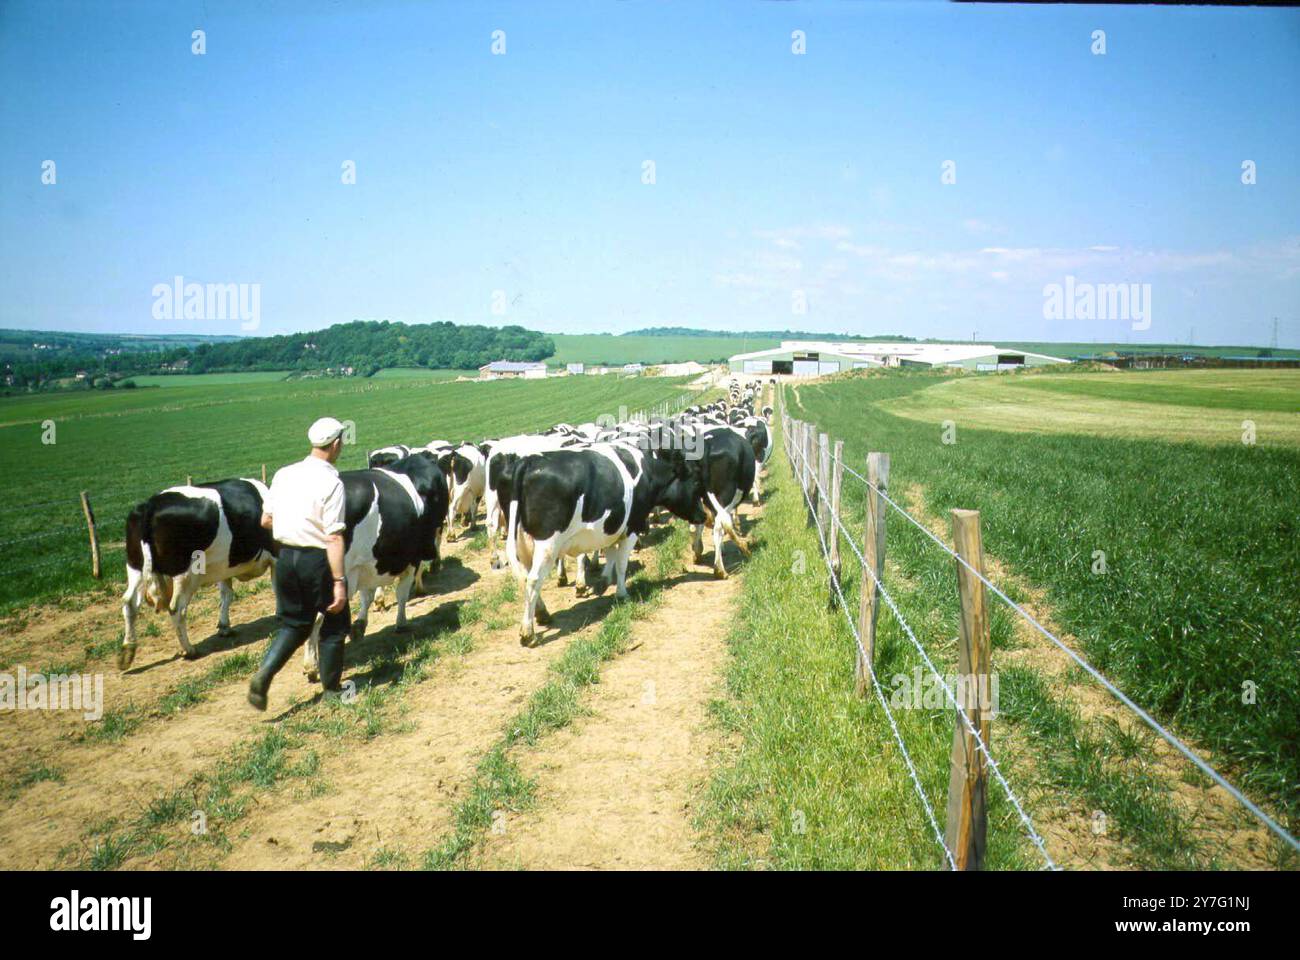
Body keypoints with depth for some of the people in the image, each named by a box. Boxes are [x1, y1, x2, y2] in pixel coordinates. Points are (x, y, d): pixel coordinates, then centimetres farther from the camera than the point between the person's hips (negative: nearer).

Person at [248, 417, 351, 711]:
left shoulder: (284, 475, 3)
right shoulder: (331, 482, -16)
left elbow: (265, 520, 10)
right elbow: (334, 537, -19)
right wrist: (339, 582, -18)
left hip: (285, 557, 6)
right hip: (318, 559, -6)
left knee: (294, 623, 20)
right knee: (335, 623, 14)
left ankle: (263, 675, 1)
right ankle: (331, 690, 23)